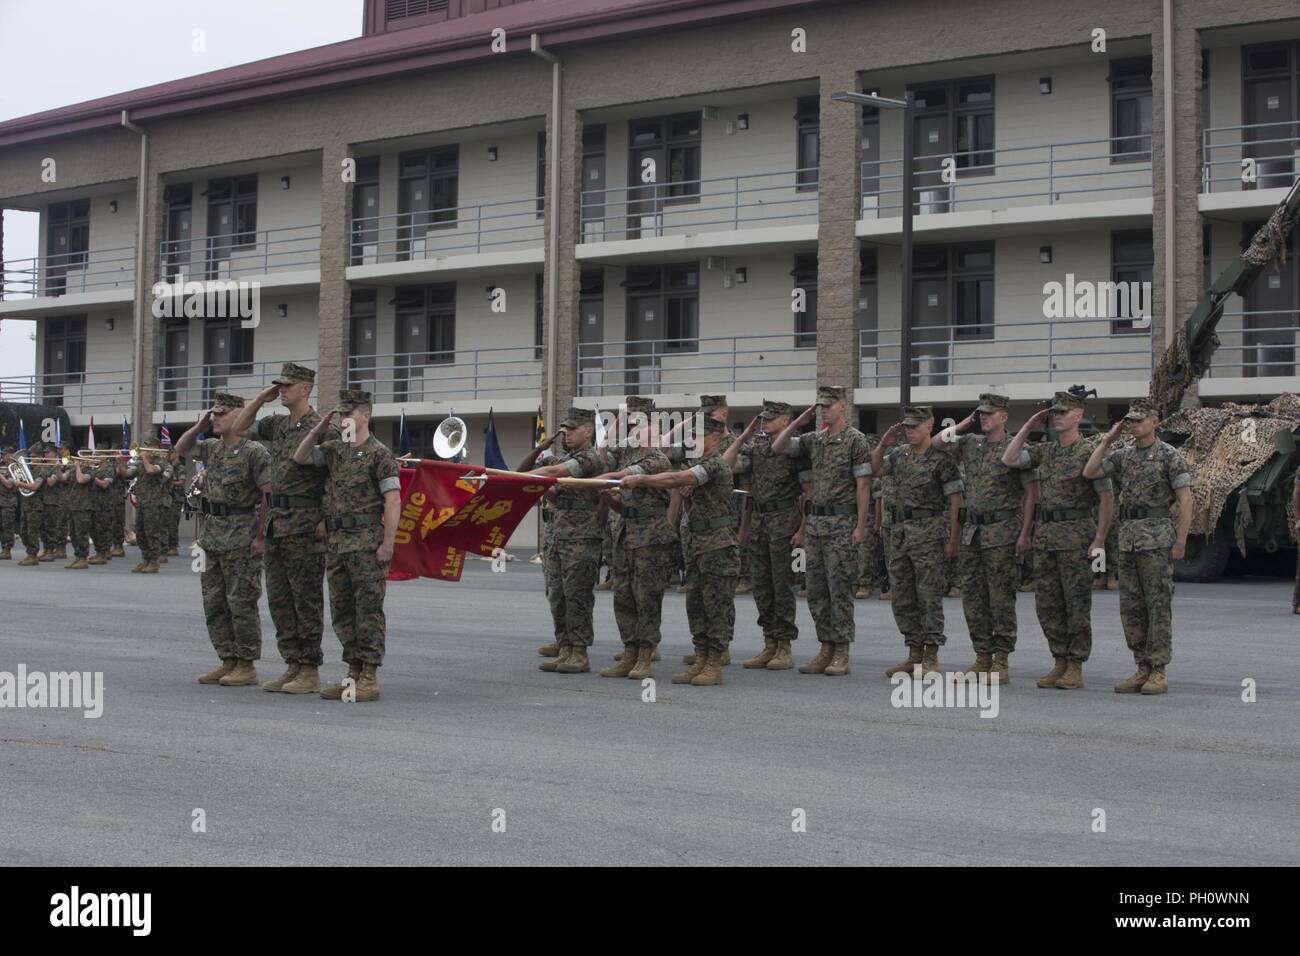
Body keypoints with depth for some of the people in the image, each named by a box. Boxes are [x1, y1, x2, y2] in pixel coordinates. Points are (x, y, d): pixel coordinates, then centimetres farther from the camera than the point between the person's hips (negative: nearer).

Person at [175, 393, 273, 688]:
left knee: (241, 603, -4)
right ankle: (227, 661, 17)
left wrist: (261, 536, -17)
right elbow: (180, 449, 26)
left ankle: (247, 666, 3)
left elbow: (269, 495, -15)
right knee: (214, 603, 10)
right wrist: (199, 426, 10)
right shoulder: (212, 448, 12)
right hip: (212, 535, 8)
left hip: (241, 538, -8)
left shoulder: (254, 452, -11)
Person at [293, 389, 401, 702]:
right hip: (337, 541, 8)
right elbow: (300, 458, 11)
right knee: (342, 611, 9)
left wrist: (387, 544, -17)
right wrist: (320, 427, 4)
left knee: (368, 610, -4)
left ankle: (369, 679, -2)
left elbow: (393, 500, -11)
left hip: (366, 542, -7)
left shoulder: (379, 453, -7)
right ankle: (353, 674, 17)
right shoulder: (334, 450, 15)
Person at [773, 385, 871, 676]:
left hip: (842, 523, -7)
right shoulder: (814, 440, 13)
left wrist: (861, 526, -15)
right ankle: (826, 649, 14)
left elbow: (863, 485, -10)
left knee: (840, 589, -5)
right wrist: (799, 421, 2)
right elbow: (778, 447, 9)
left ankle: (842, 654, -1)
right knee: (816, 591, 7)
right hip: (815, 522, 7)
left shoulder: (855, 440, -6)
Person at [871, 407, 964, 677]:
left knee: (930, 597, -4)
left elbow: (955, 502, -9)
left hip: (928, 533, -7)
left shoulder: (942, 459, -8)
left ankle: (931, 658, 2)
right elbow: (874, 470, 24)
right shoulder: (899, 454, 11)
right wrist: (883, 444, 7)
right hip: (899, 533, 7)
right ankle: (914, 654, 17)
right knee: (903, 599, 9)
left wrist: (953, 540, -14)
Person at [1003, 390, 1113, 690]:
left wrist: (1099, 539, -14)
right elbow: (1009, 460, 5)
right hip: (1044, 534, 7)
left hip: (1075, 535, -7)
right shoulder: (1044, 450, 14)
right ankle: (1060, 662, 16)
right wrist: (1028, 427, 7)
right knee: (1047, 604, 8)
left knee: (1077, 603, -2)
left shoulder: (1089, 450, -6)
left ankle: (1075, 668, 2)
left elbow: (1106, 498, -8)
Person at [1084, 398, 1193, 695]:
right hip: (1127, 536, 7)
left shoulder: (1169, 455, -4)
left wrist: (1181, 540, -13)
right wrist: (1107, 441, 5)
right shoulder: (1123, 456, 13)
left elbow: (1185, 499, -8)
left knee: (1158, 604, -4)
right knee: (1131, 606, 6)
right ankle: (1142, 669, 13)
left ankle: (1158, 672, -1)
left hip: (1157, 536, -6)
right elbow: (1089, 472, 3)